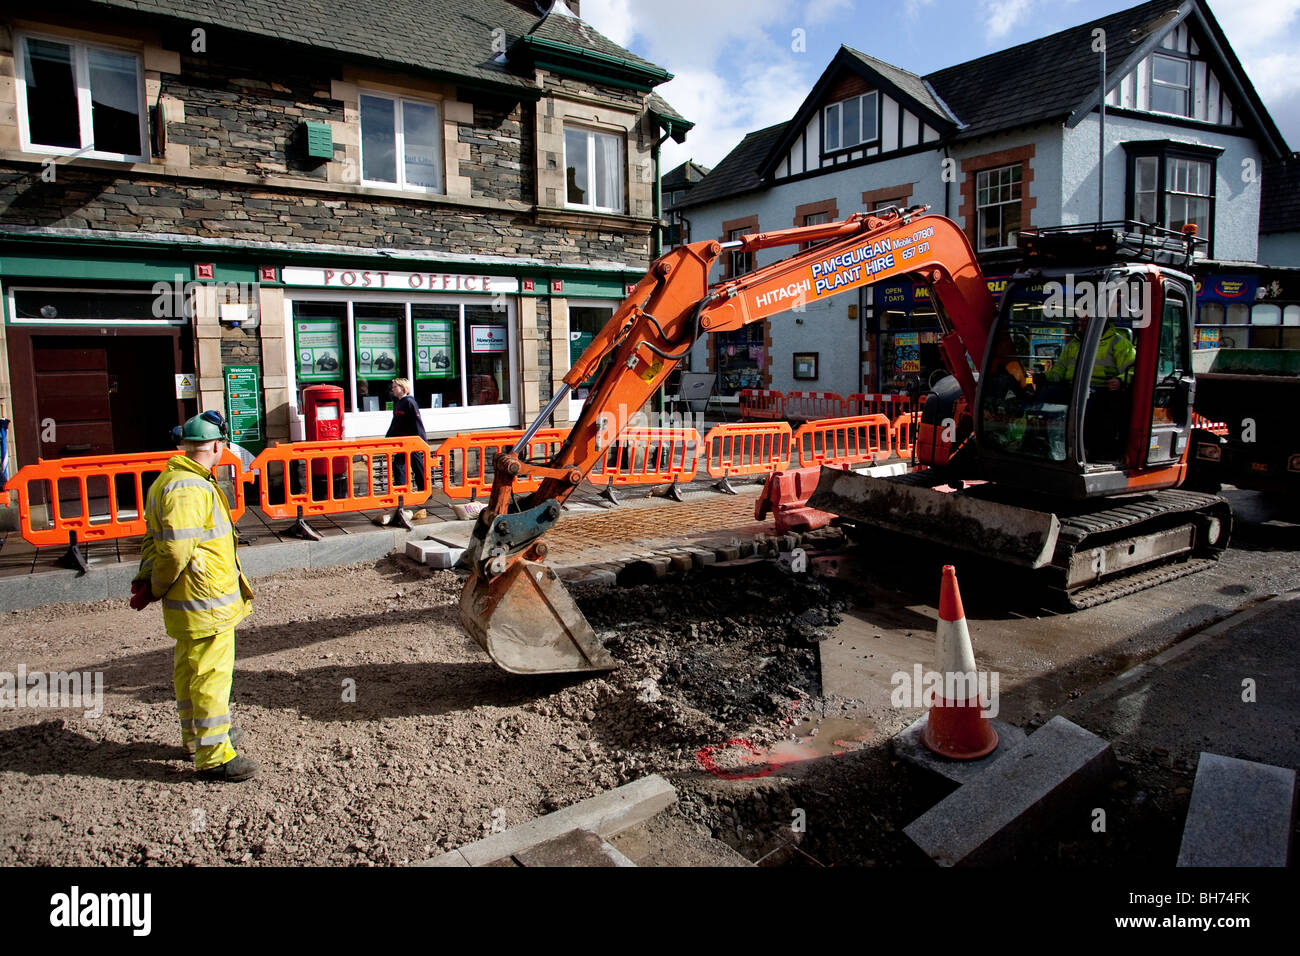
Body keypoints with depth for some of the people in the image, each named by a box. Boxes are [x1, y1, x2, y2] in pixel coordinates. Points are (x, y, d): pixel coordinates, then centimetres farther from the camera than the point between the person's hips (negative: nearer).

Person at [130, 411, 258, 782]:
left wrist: (146, 579, 9)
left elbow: (156, 537, 17)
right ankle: (213, 755, 9)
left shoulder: (172, 479, 12)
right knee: (211, 674, -1)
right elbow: (176, 550, -26)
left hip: (192, 602, 10)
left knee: (190, 670, 22)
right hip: (206, 599, -10)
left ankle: (197, 734, 39)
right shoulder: (189, 488, -23)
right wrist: (156, 589, -11)